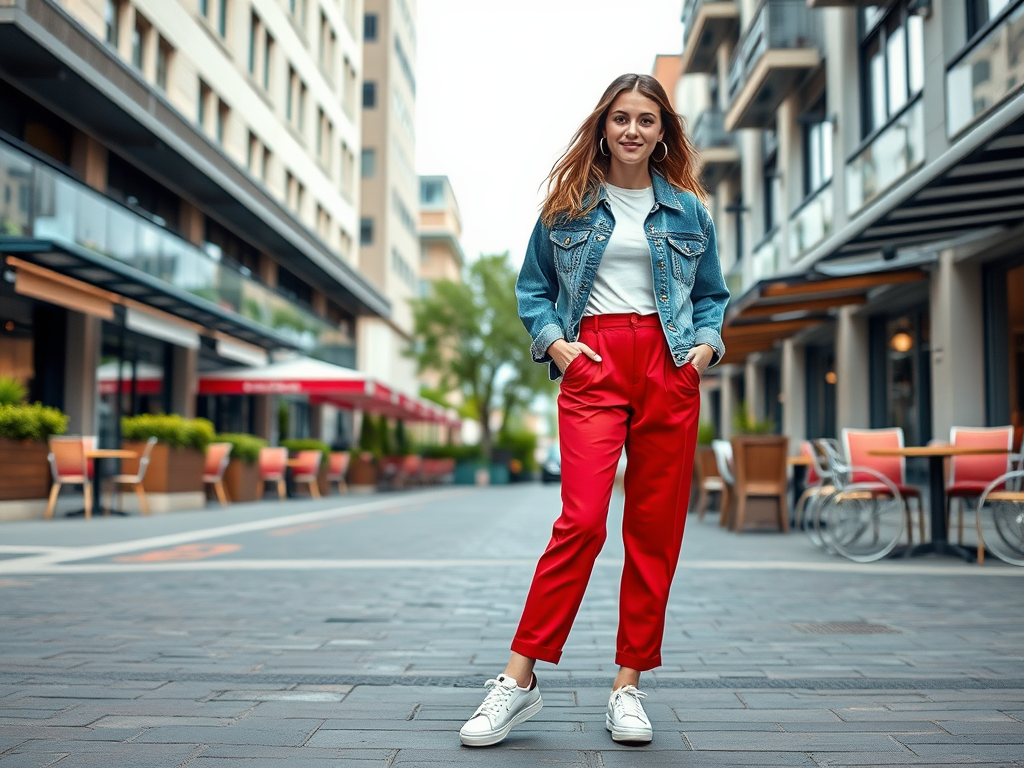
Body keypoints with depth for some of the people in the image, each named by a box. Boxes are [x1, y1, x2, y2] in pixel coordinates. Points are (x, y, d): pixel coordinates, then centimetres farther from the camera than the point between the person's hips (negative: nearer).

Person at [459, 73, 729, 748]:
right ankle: (519, 680, -6)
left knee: (656, 530, 1)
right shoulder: (568, 203, 11)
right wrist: (553, 342, -2)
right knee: (583, 520, -16)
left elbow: (712, 294, 21)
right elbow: (532, 287, 15)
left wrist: (707, 344, 3)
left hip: (670, 368, 3)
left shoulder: (688, 208, 15)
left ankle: (629, 685, 12)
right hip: (593, 363, -2)